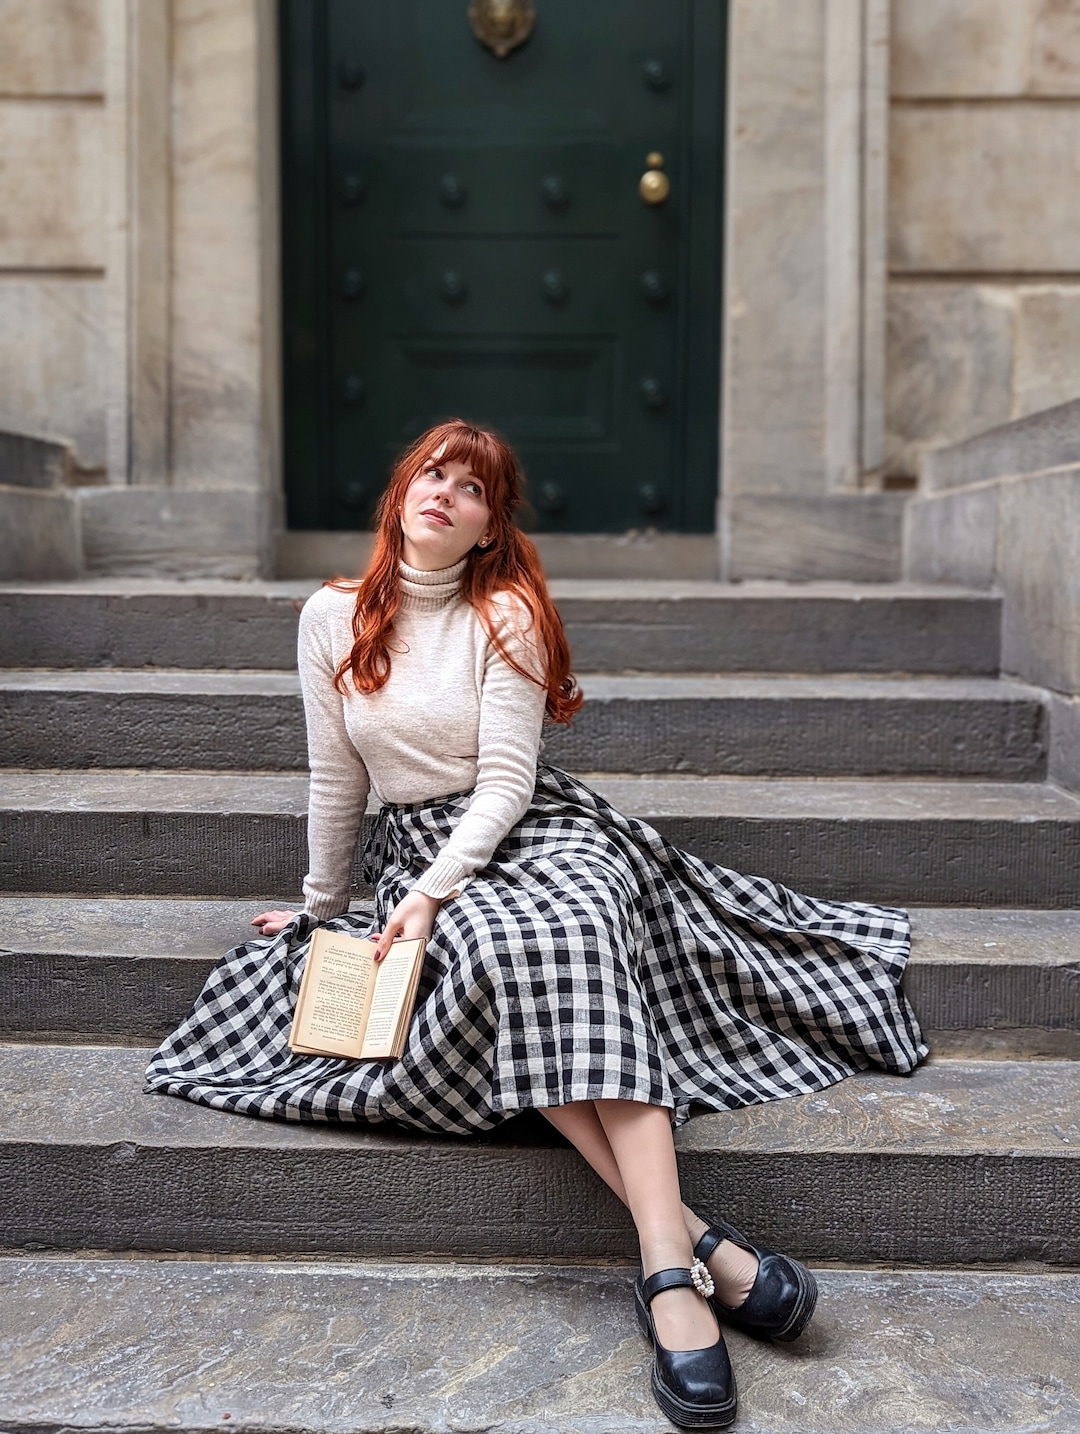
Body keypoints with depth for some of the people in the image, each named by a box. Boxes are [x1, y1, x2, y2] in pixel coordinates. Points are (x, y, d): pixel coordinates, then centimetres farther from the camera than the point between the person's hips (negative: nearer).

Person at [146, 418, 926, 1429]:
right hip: (414, 849, 1)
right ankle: (696, 1241, -38)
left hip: (535, 829, -1)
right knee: (498, 951, -34)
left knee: (571, 935, -36)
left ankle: (667, 1268, -47)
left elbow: (506, 783, -8)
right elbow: (336, 784, 11)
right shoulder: (333, 616, 5)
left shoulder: (505, 613, -2)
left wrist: (429, 891, -20)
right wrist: (321, 907, 16)